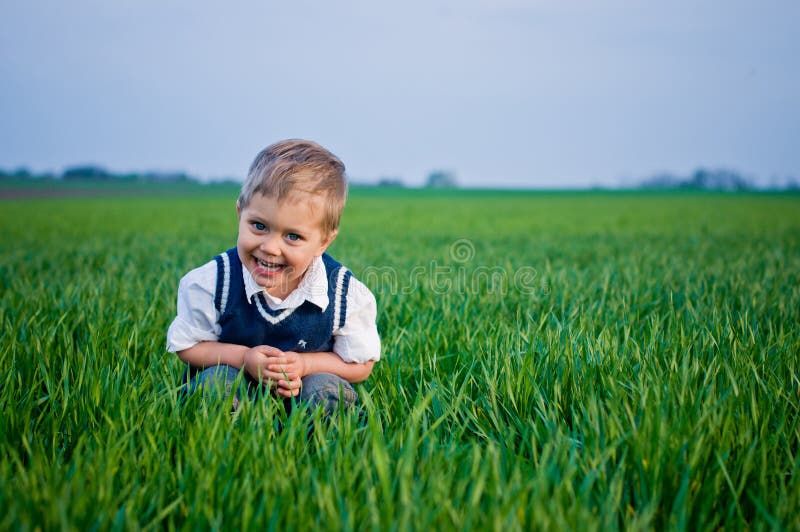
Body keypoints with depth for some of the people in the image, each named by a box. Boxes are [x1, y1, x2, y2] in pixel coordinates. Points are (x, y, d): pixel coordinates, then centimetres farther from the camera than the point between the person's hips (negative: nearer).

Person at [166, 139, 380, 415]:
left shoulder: (347, 295, -21)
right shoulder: (211, 282, -19)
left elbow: (361, 365, -6)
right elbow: (186, 346, -5)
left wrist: (305, 364, -23)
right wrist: (243, 358, -22)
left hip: (302, 390, 0)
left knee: (328, 389, -29)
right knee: (215, 378, -31)